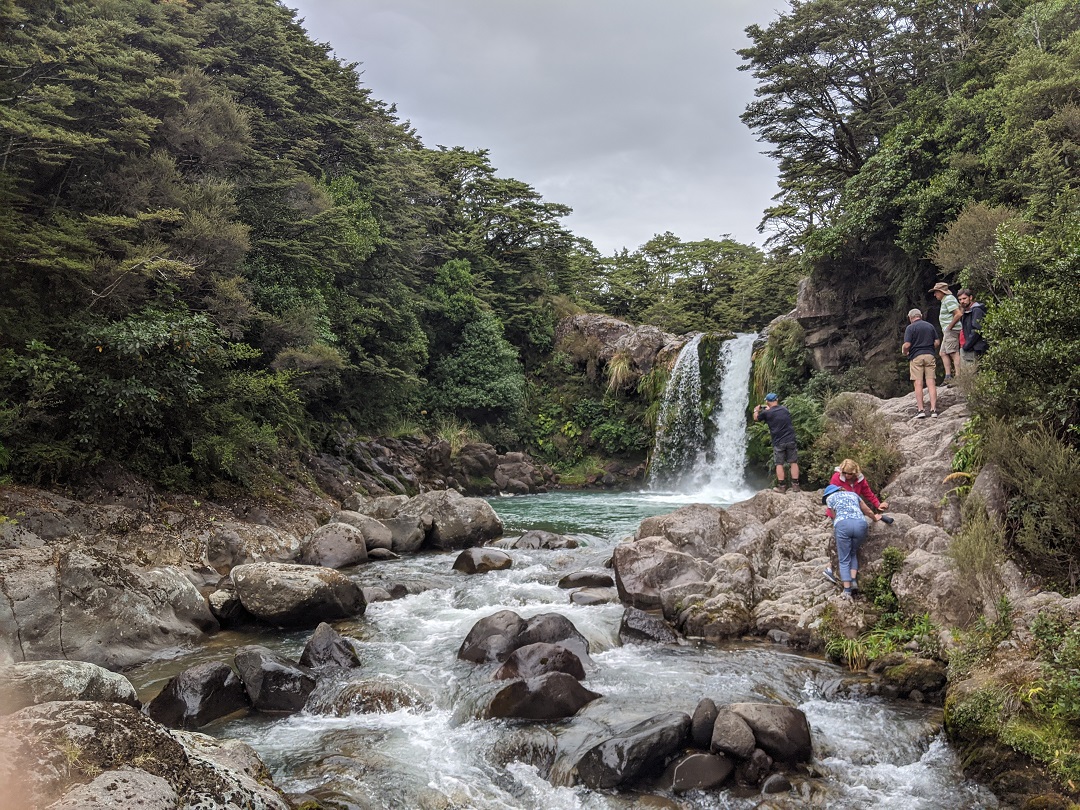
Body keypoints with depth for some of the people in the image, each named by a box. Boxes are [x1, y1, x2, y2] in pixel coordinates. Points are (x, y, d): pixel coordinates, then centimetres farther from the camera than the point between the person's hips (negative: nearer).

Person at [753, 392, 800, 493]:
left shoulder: (767, 413, -5)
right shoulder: (784, 409, 6)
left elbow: (756, 418, 13)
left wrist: (756, 410, 33)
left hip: (778, 442, -3)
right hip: (790, 440, 3)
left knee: (779, 464, 4)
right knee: (794, 462, 6)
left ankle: (780, 487, 3)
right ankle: (795, 485, 6)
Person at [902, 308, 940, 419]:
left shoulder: (910, 328, -3)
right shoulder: (930, 326, 12)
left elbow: (907, 345, -12)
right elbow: (937, 342, 10)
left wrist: (904, 351, 9)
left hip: (916, 356, -4)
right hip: (930, 355, 4)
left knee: (918, 384, -2)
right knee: (931, 383, 1)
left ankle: (920, 410, -6)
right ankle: (933, 410, -3)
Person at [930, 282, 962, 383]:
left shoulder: (949, 300, -12)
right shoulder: (946, 300, 19)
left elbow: (958, 314, -22)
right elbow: (961, 308, 28)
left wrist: (949, 326, -16)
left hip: (951, 330, -11)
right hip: (948, 332, 11)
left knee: (954, 353, -12)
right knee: (943, 353, 10)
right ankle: (948, 377, 7)